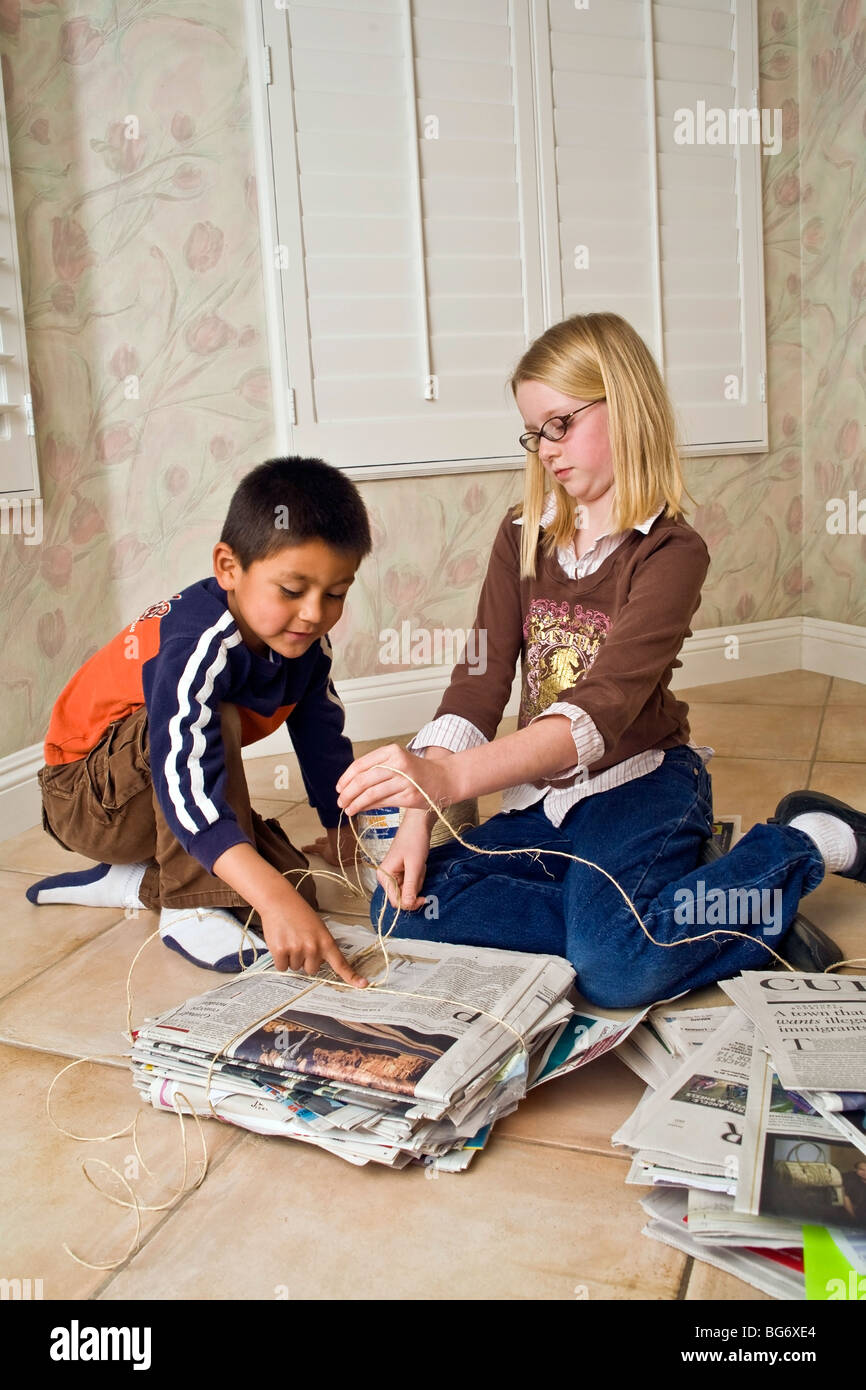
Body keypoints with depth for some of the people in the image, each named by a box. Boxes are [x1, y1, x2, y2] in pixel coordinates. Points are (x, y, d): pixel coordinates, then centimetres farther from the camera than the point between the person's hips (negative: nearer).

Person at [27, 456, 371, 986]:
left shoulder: (305, 638, -12)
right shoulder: (198, 644, -37)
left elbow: (323, 731, 4)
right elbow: (186, 788, -50)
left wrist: (341, 826, 10)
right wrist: (272, 898, -58)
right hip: (88, 801, -7)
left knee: (295, 890, -8)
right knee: (212, 717, -35)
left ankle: (128, 880, 8)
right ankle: (190, 908, -23)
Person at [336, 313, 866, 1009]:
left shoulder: (671, 552, -14)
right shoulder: (523, 538, 5)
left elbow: (604, 708, -28)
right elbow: (479, 682, -3)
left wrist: (448, 778, -43)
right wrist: (417, 818, -17)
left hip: (638, 783, -6)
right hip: (542, 798, 7)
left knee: (619, 966, -32)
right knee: (407, 906, -14)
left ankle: (804, 844, -4)